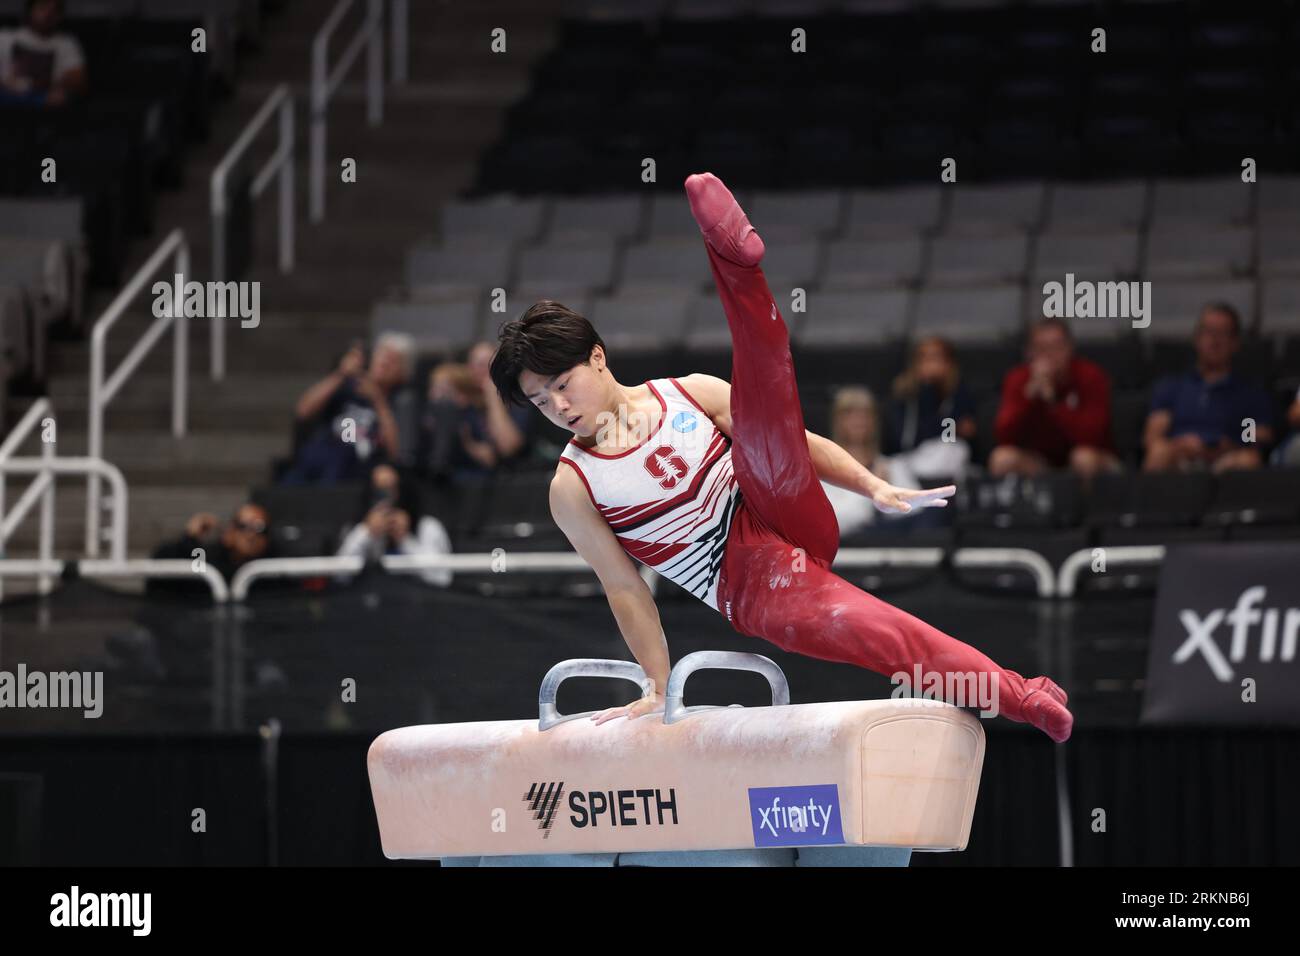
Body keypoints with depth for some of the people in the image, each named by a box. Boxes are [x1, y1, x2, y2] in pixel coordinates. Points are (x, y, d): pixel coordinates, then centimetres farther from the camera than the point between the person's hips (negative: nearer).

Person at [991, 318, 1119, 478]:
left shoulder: (1090, 376, -16)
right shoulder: (1018, 379, -10)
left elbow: (1091, 436, -27)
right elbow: (1005, 437, -21)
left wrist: (1051, 400, -34)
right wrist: (1031, 392, -32)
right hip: (1037, 461, 2)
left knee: (1085, 458, -35)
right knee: (1002, 459, -27)